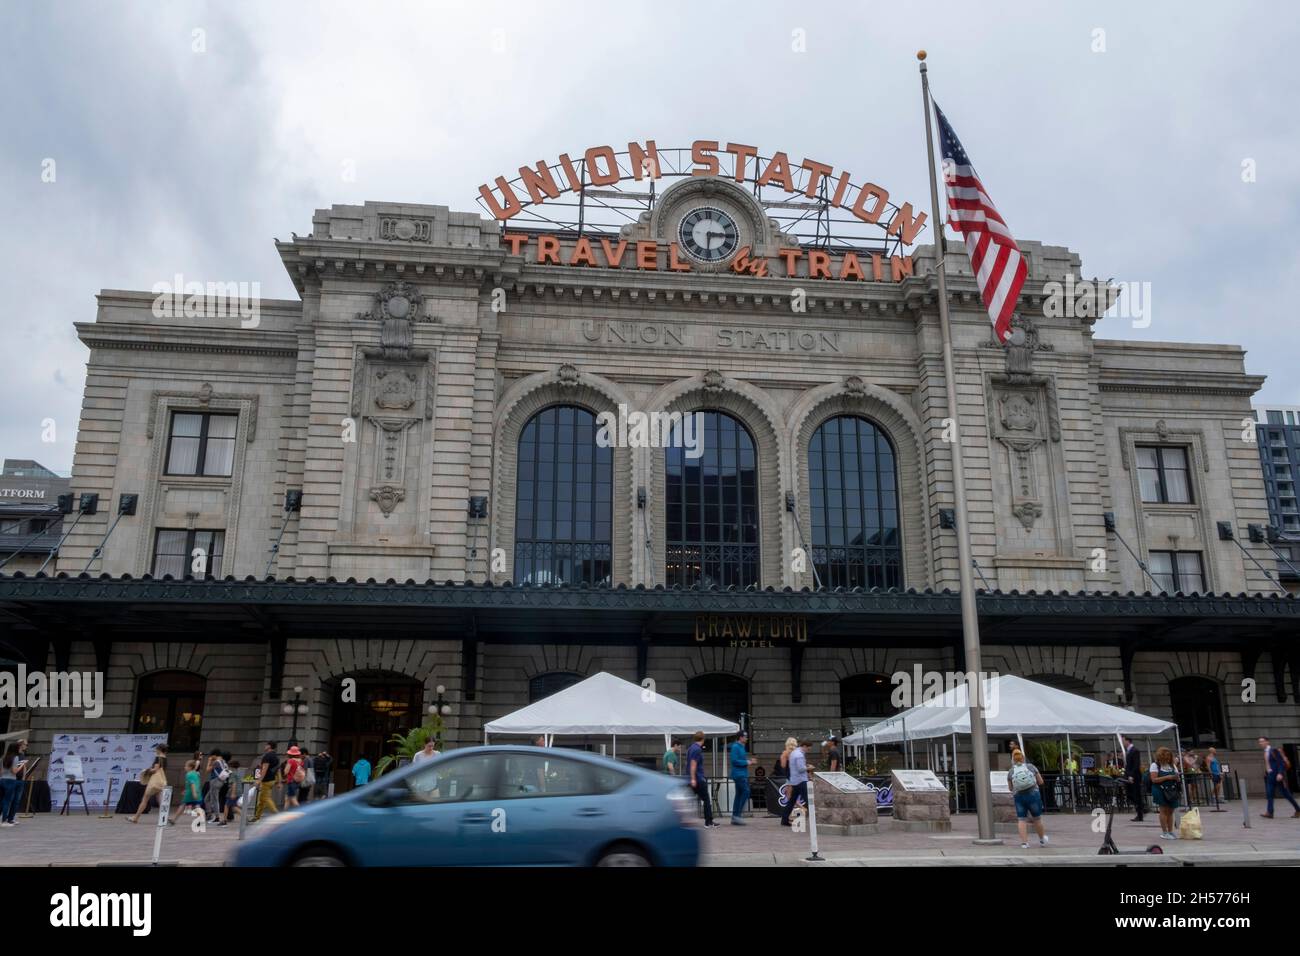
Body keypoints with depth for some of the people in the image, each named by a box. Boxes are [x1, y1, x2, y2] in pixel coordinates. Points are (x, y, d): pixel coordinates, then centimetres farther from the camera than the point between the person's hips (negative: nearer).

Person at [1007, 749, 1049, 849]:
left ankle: (1024, 842, -3)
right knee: (1037, 818, 14)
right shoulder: (1031, 767, 0)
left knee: (1021, 820, 5)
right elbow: (1041, 782, 5)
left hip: (1019, 796, 0)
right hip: (1033, 794, 0)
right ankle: (1042, 840, 30)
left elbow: (1010, 788, 8)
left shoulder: (1010, 771, 1)